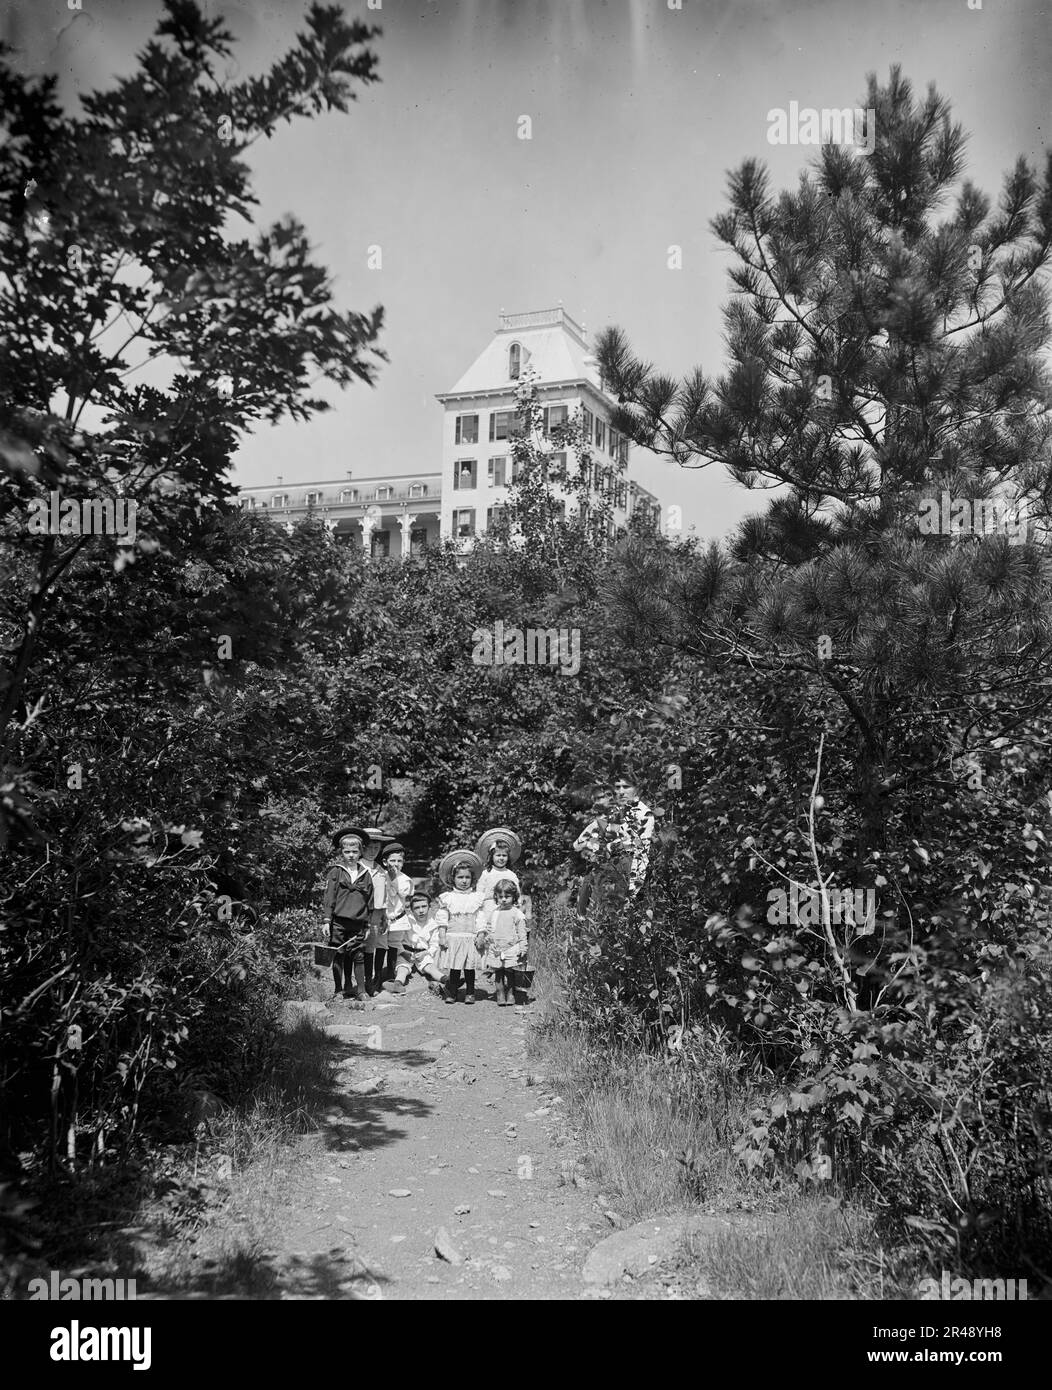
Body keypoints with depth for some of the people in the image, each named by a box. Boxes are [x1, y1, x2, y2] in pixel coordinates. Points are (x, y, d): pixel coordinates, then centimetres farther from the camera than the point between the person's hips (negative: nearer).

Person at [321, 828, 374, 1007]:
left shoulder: (366, 875, 8)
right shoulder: (335, 873, 1)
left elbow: (370, 903, 13)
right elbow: (328, 898, 0)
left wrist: (368, 926, 13)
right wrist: (327, 920, -6)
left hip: (358, 925, 1)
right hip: (339, 923, -1)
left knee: (358, 957, -2)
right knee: (338, 957, 5)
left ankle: (360, 994, 1)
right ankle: (339, 991, 18)